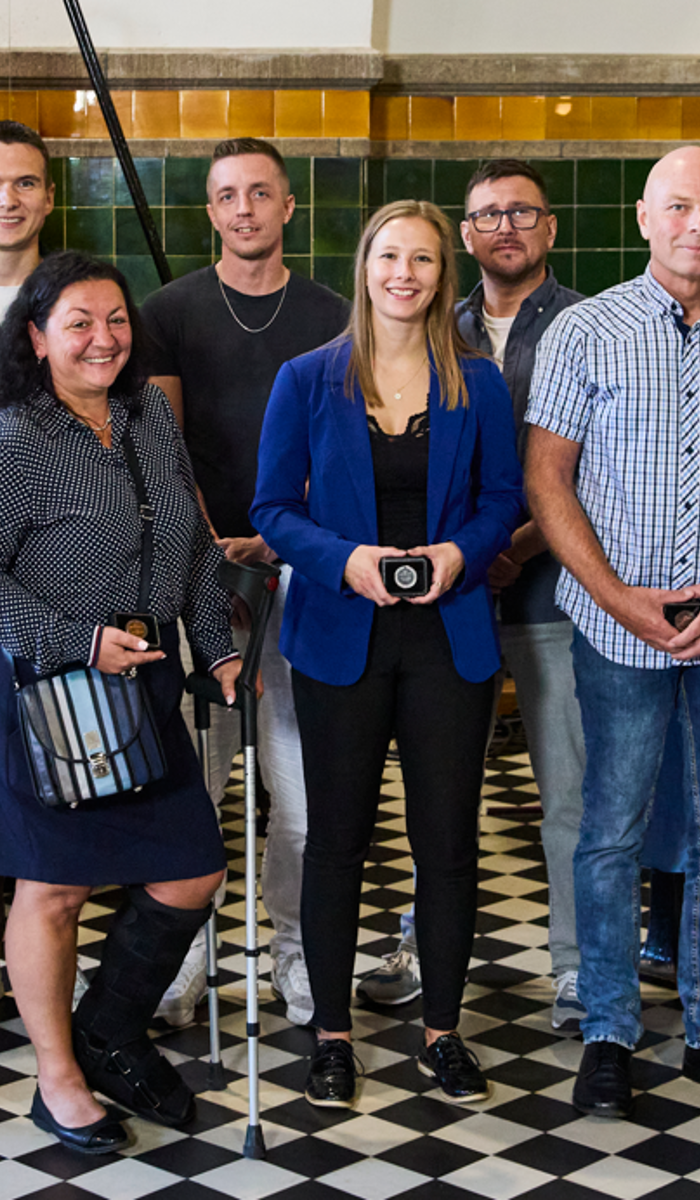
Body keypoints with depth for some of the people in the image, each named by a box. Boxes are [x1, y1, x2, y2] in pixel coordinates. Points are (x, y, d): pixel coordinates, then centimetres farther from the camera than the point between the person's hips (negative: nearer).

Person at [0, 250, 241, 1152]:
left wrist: (218, 647, 12)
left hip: (148, 686, 7)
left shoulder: (152, 417, 8)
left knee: (191, 874, 8)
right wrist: (80, 641, -18)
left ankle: (109, 1034, 30)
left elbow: (196, 546, 16)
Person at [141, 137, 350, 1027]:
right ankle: (183, 955, 11)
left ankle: (297, 953, 14)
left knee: (304, 786, 0)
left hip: (303, 566, 1)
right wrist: (205, 544, -11)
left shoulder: (331, 317, 11)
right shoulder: (170, 313, 9)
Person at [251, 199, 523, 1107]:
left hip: (450, 635, 1)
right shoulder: (307, 381, 2)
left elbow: (505, 499, 8)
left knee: (448, 837, 5)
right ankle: (332, 1032, 20)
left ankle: (443, 1031, 20)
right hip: (341, 636, -1)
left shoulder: (477, 385, 5)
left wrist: (461, 552, -13)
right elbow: (274, 507, 1)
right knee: (338, 837, 6)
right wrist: (345, 560, -16)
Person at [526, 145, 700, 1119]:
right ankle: (609, 1033, 19)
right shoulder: (587, 332, 1)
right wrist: (619, 597, -9)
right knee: (612, 832, 6)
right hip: (620, 628, -1)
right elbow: (547, 476, 1)